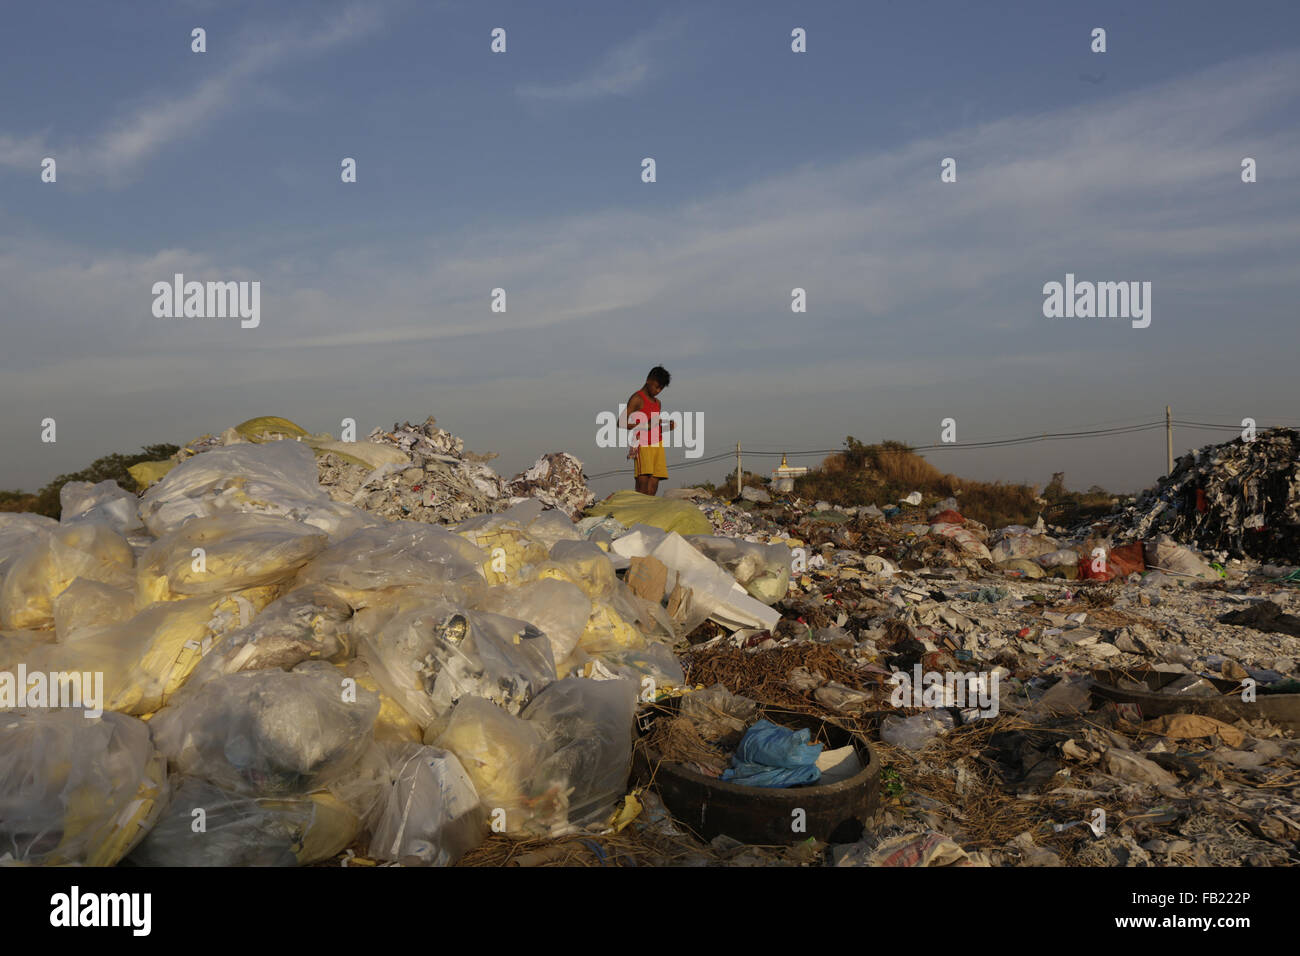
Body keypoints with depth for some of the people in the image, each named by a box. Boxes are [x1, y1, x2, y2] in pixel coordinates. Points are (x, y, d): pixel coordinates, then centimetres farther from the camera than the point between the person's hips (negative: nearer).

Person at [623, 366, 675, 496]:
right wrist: (645, 425, -18)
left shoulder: (657, 402, 22)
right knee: (642, 481, -18)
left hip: (657, 444, 7)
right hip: (642, 445, -7)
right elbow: (622, 423, -10)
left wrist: (667, 427, 6)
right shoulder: (637, 399, -2)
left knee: (653, 485, -2)